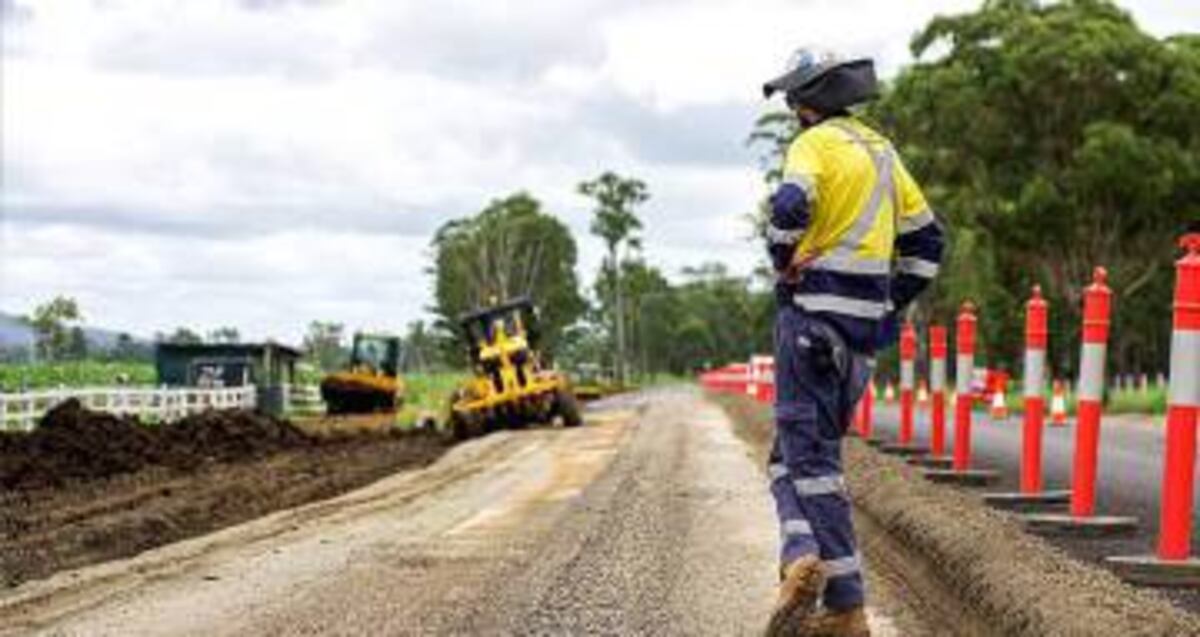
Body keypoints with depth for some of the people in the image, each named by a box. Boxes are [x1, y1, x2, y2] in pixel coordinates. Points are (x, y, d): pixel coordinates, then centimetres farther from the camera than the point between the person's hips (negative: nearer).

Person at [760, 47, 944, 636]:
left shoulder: (817, 143, -6)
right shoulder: (881, 150, 19)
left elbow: (790, 208, -26)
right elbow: (925, 238, 23)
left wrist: (783, 263, -8)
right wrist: (892, 305, 21)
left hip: (815, 315, -8)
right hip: (865, 326, 8)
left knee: (810, 456, -5)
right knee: (794, 454, 13)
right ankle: (804, 557, -3)